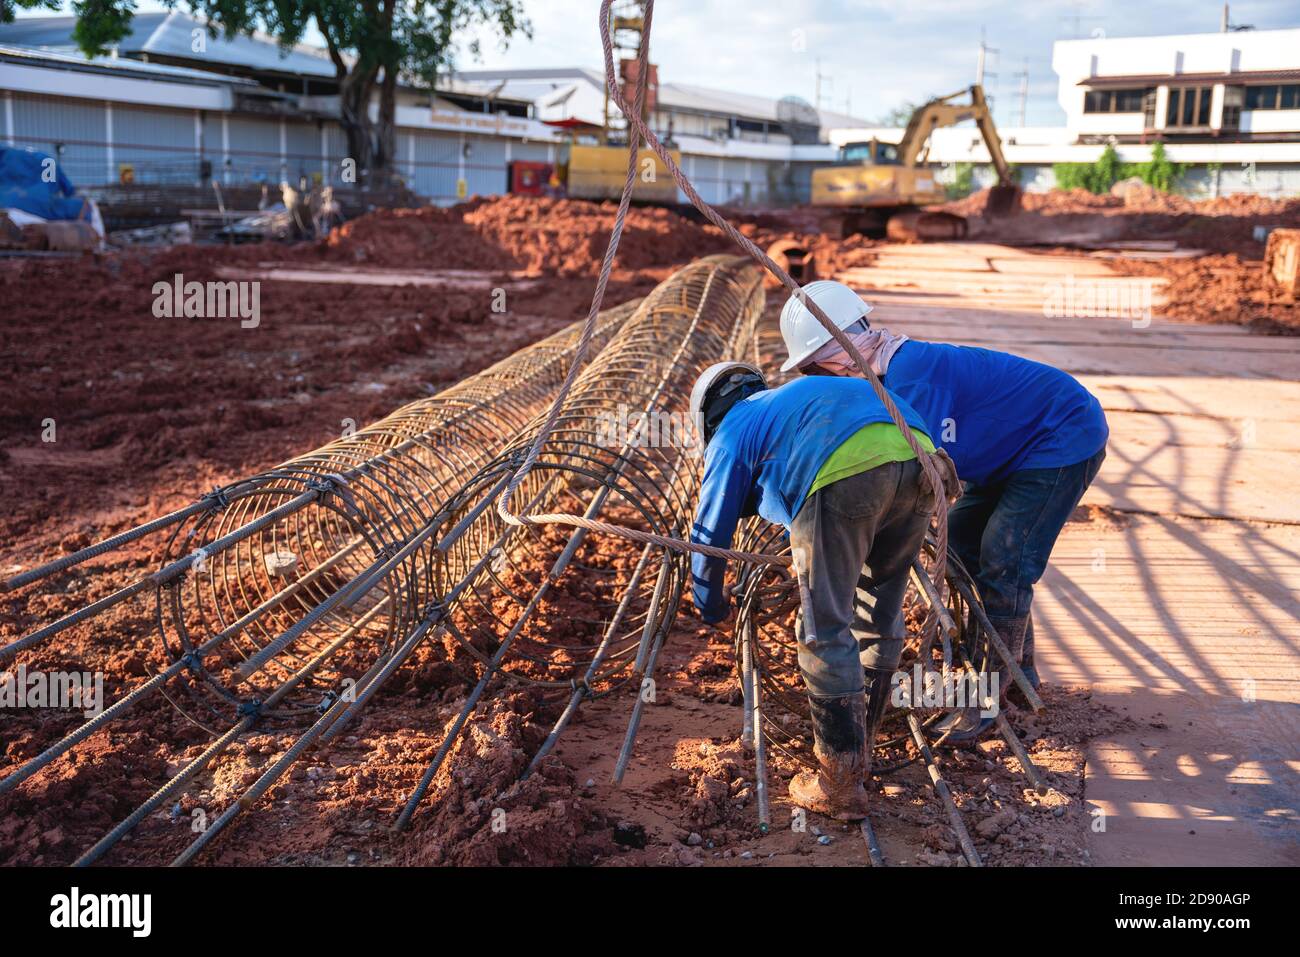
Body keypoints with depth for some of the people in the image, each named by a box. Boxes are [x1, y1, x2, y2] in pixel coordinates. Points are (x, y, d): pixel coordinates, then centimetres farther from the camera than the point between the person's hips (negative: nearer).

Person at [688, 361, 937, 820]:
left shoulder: (732, 432, 26)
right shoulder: (791, 400, 43)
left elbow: (709, 535, 29)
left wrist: (713, 608, 47)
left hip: (849, 470, -7)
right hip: (920, 455, 7)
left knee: (825, 630, 5)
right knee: (879, 615, 22)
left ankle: (841, 784, 9)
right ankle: (859, 745, 37)